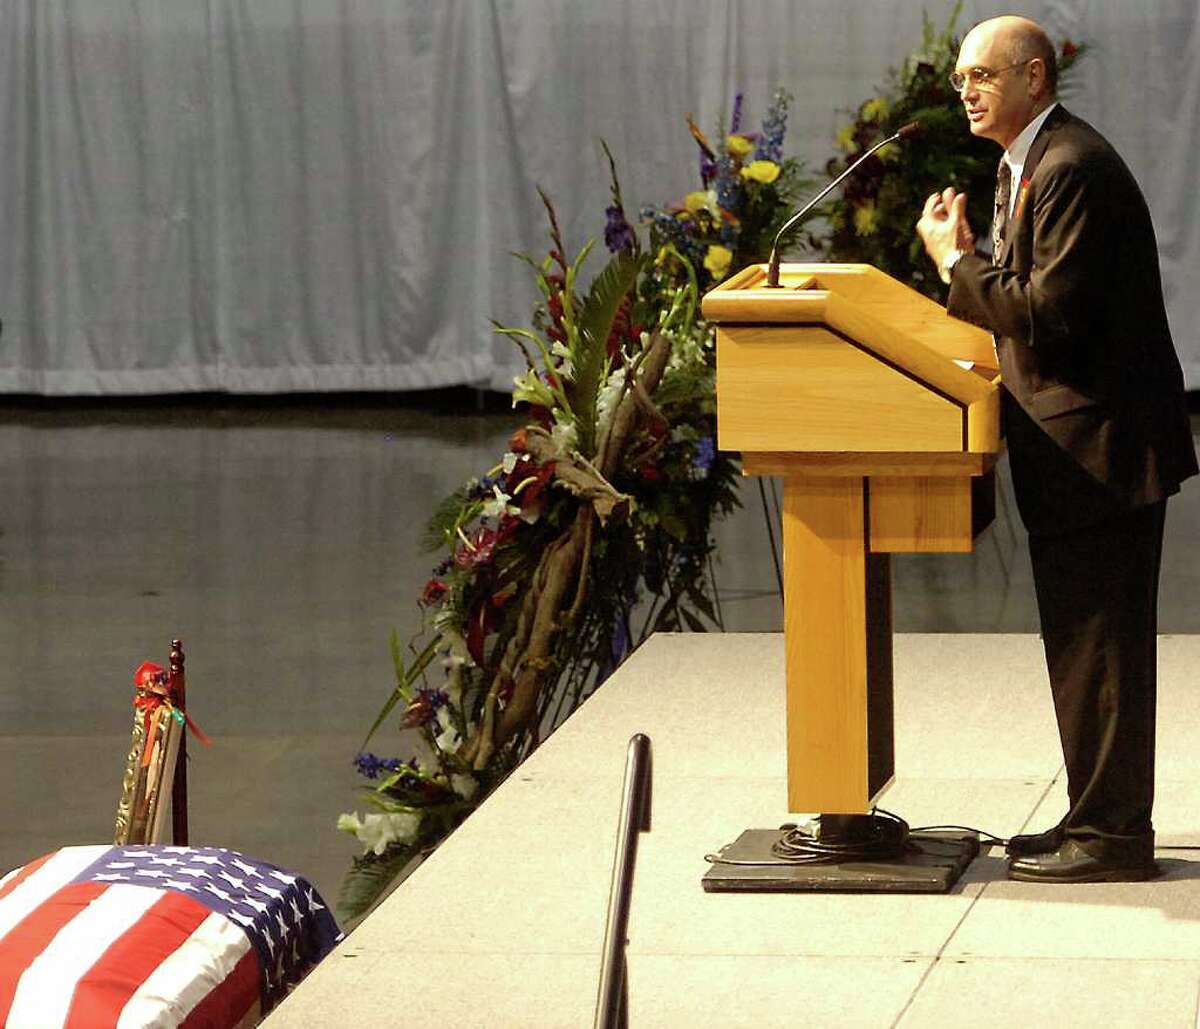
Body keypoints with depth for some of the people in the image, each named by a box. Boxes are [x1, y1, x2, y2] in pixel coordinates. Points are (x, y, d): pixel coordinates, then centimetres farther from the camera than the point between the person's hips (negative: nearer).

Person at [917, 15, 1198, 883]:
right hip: (1080, 445, 11)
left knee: (1099, 645, -5)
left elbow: (1050, 315, -23)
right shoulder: (1028, 164, 16)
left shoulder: (1070, 168, -18)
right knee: (1091, 643, 15)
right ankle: (1102, 821, 23)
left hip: (1096, 444, -11)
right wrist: (968, 259, 5)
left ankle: (1111, 835, 0)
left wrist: (955, 264, -15)